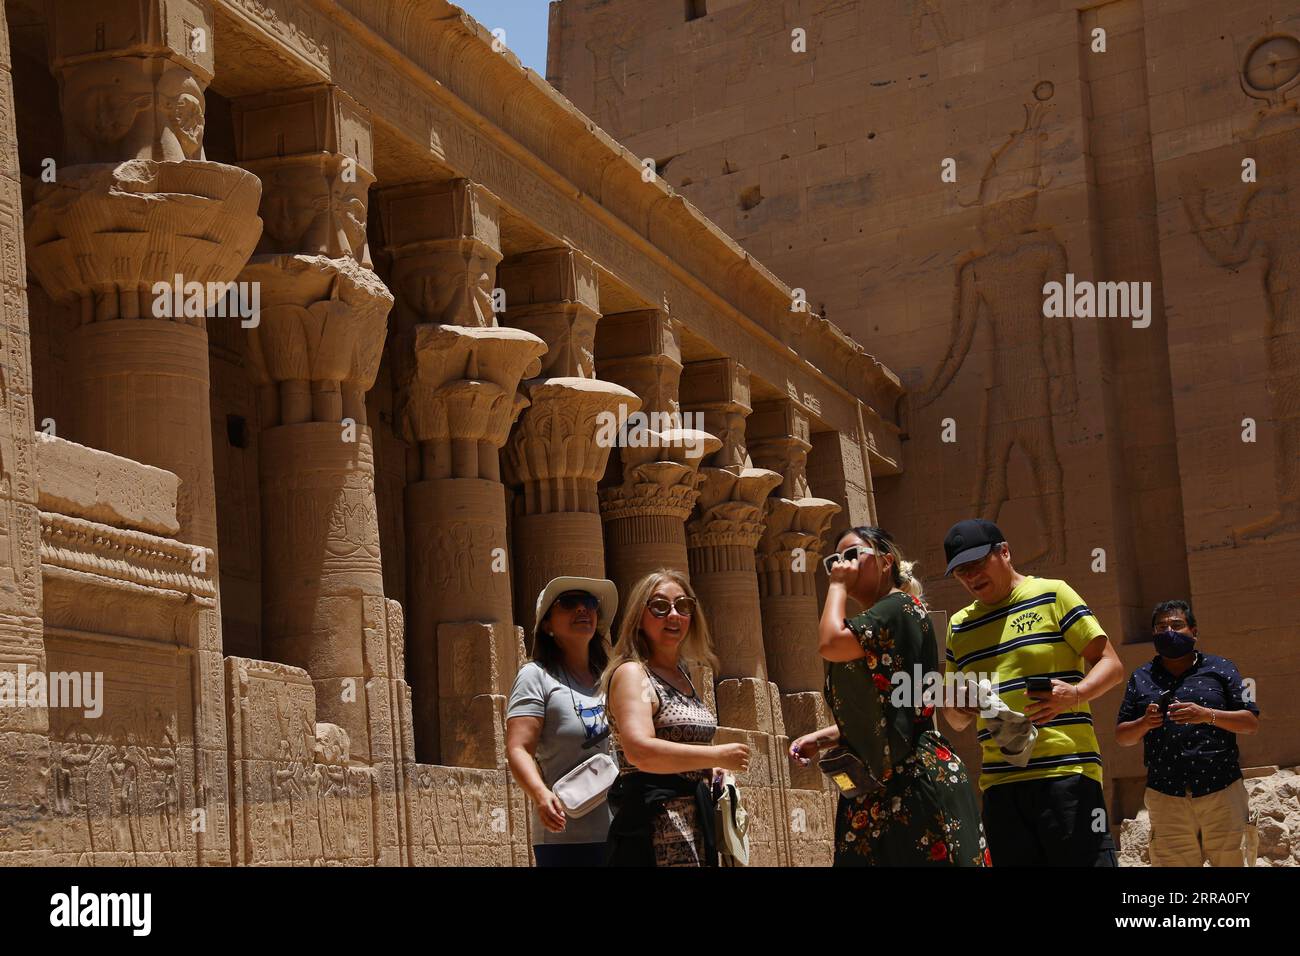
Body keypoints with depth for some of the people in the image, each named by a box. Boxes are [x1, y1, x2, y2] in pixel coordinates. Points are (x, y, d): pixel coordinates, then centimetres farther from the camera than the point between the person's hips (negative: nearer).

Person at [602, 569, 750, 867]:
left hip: (695, 825, 9)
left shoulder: (681, 676, 17)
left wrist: (709, 772, 13)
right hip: (656, 830, -9)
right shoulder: (631, 673, -10)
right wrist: (718, 756, -19)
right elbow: (639, 751, -26)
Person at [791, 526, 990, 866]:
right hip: (881, 787, 10)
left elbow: (831, 644, -22)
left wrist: (837, 586, -6)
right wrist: (822, 738, 12)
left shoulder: (899, 608, -8)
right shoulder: (877, 623, 22)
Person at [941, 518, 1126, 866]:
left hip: (1067, 774, -5)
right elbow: (956, 720, 22)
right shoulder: (959, 626, 19)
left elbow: (1111, 665, 0)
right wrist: (958, 708, -2)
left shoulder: (1052, 595, 4)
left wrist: (1075, 695, -21)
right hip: (999, 784, 5)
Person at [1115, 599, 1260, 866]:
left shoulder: (1220, 669, 9)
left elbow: (1252, 722, 3)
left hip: (1222, 791, -1)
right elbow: (1121, 736, 15)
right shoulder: (1141, 679, 14)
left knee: (1233, 861, -4)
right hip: (1166, 797, 1)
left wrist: (1207, 715, -12)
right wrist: (1145, 723, -7)